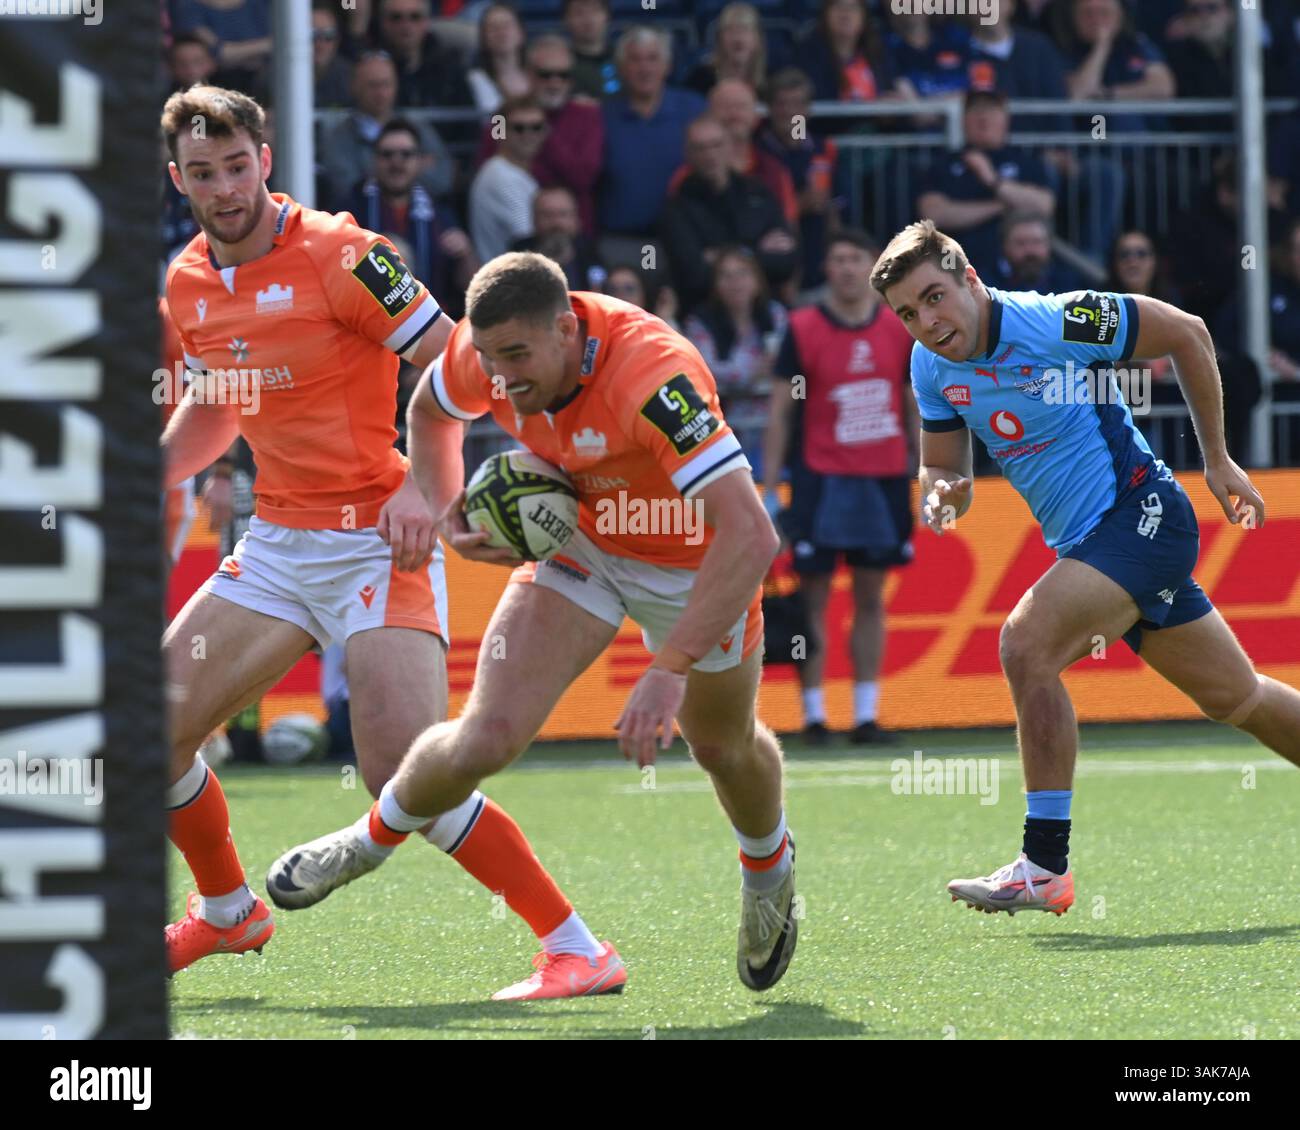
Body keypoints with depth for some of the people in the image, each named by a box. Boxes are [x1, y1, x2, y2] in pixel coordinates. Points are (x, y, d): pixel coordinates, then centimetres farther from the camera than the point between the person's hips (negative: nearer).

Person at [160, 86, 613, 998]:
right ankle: (228, 913, 29)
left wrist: (422, 485, -24)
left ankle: (573, 947, -14)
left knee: (407, 775, -22)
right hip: (277, 541, 7)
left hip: (377, 542, -7)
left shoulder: (339, 255, -13)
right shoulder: (187, 287, 8)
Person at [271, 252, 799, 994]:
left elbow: (750, 536, -47)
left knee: (724, 747, 20)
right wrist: (449, 515, -12)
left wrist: (671, 671, -50)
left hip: (690, 562, -3)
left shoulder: (651, 376, -42)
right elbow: (431, 411, 5)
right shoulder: (486, 354, -23)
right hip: (579, 538, 3)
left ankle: (770, 870, 54)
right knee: (488, 738, -14)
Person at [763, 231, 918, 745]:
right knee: (814, 596, -1)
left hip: (885, 479, 3)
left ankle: (866, 714, 7)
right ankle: (813, 714, 2)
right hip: (822, 480, -3)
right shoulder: (803, 329, -3)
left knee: (871, 597, 5)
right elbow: (780, 412, -2)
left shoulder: (899, 329, 5)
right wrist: (769, 489, -6)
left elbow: (914, 407, 12)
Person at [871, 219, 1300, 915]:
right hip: (1084, 543, 8)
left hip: (1141, 512, -8)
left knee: (1025, 645, -24)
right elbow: (941, 468, 13)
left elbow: (1187, 334, -8)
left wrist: (1217, 459, -2)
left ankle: (1045, 868, -21)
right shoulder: (932, 367, 1)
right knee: (1238, 698, 14)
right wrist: (943, 492, -13)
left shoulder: (1057, 322, -19)